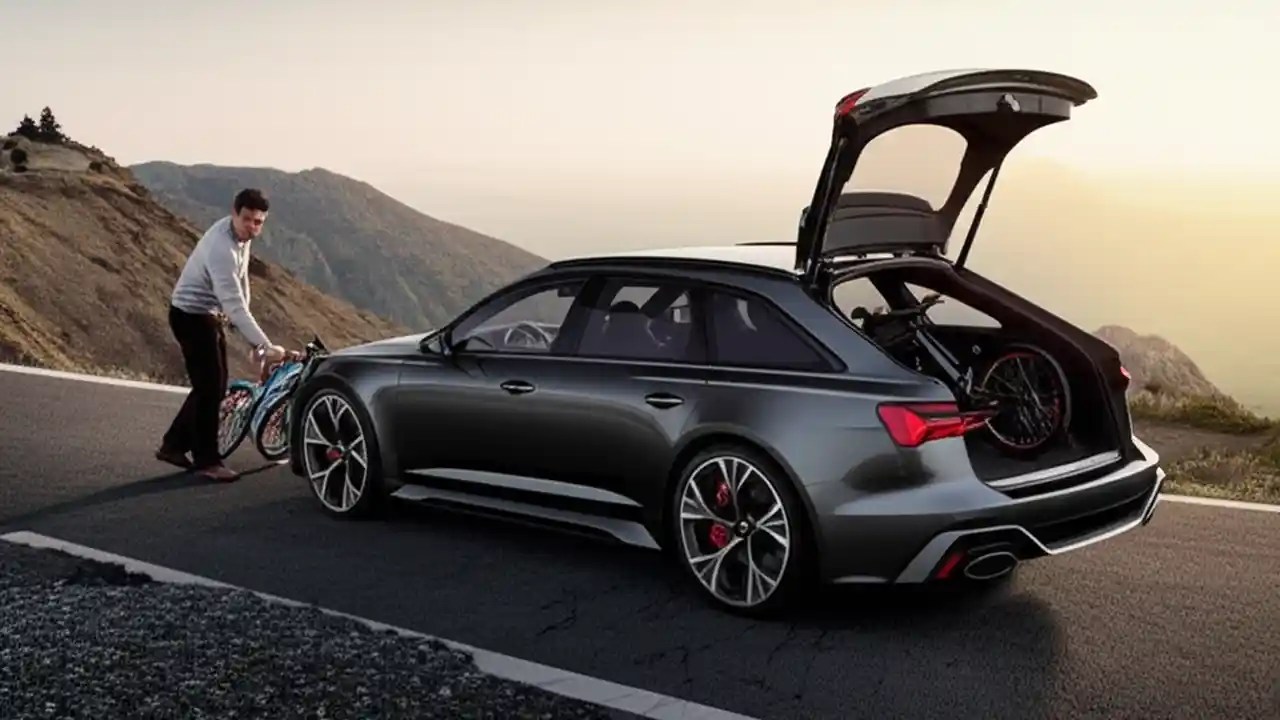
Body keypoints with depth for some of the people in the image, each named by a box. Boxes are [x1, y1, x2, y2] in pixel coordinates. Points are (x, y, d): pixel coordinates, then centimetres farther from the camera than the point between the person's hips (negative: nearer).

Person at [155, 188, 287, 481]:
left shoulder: (240, 234, -4)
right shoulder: (221, 248, -32)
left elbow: (241, 280, 7)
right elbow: (234, 306, -38)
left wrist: (254, 338, 4)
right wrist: (266, 346, -41)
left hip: (209, 314, 9)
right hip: (190, 315, -9)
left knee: (215, 386, 14)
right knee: (209, 387, -5)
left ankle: (173, 445, 27)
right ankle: (206, 460, 7)